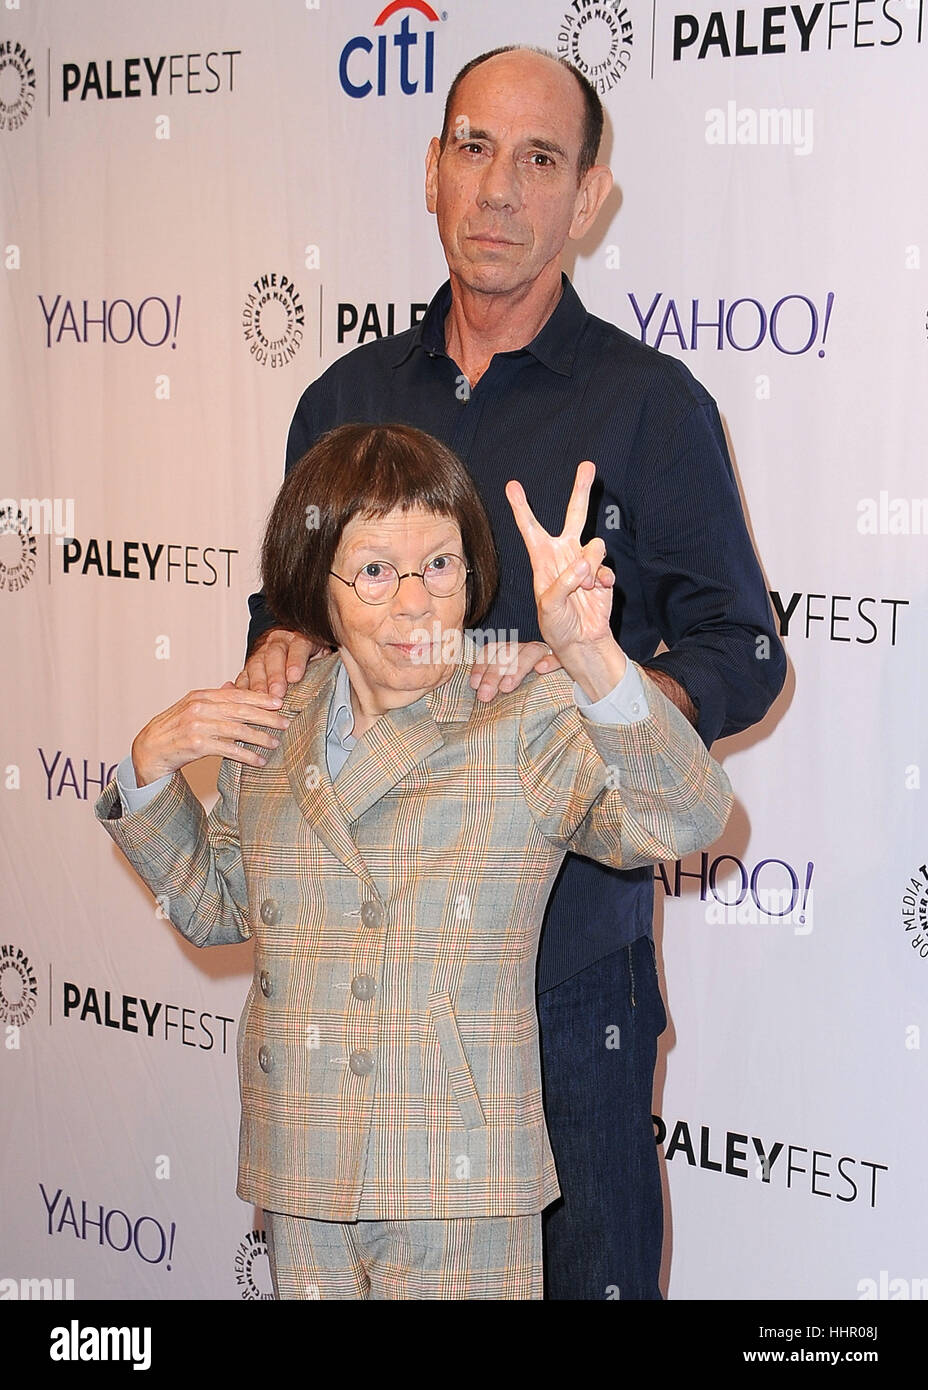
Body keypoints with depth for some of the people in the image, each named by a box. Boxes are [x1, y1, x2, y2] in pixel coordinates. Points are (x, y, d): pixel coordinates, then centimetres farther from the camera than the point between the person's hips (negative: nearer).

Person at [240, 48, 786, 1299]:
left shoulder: (650, 405, -2)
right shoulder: (347, 400, 11)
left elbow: (741, 655, -2)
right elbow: (288, 603, 23)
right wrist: (279, 653, 0)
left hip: (568, 930, -4)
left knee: (586, 1257, 3)